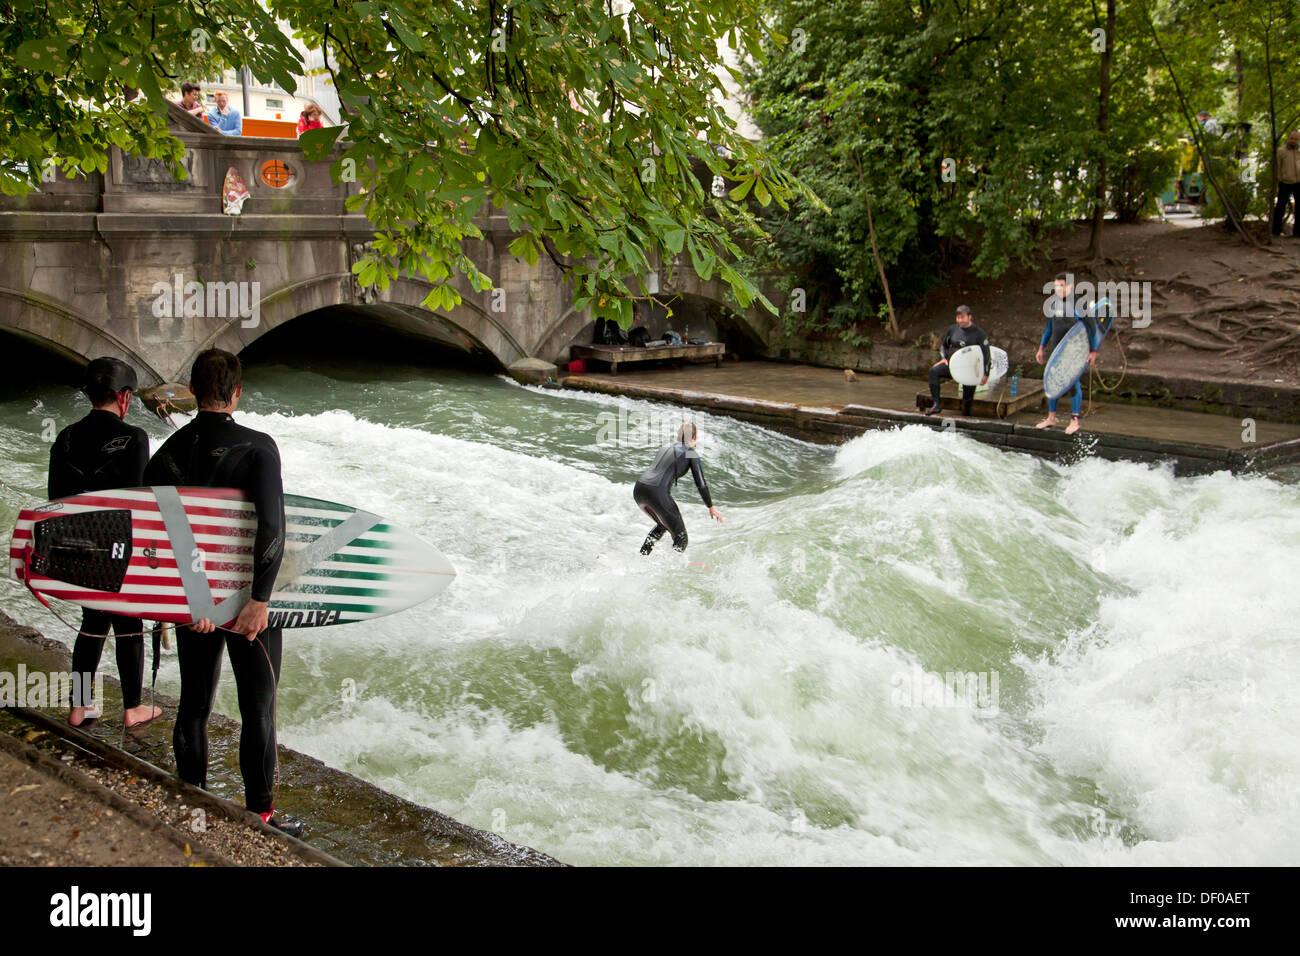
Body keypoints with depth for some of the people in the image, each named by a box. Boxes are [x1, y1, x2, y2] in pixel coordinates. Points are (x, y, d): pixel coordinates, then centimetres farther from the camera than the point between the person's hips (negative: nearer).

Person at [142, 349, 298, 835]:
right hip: (244, 598, -4)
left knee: (193, 703, 18)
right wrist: (259, 600, -22)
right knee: (257, 709, 7)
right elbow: (271, 527, -26)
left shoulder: (168, 452, -2)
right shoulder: (257, 447, -15)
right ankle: (259, 814, 14)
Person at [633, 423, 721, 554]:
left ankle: (642, 556, 24)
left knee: (663, 524, 31)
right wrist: (711, 507, 17)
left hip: (638, 489, 7)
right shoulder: (692, 453, 5)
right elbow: (701, 484, 4)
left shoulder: (666, 446, 24)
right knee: (680, 535, 7)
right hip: (656, 493, -7)